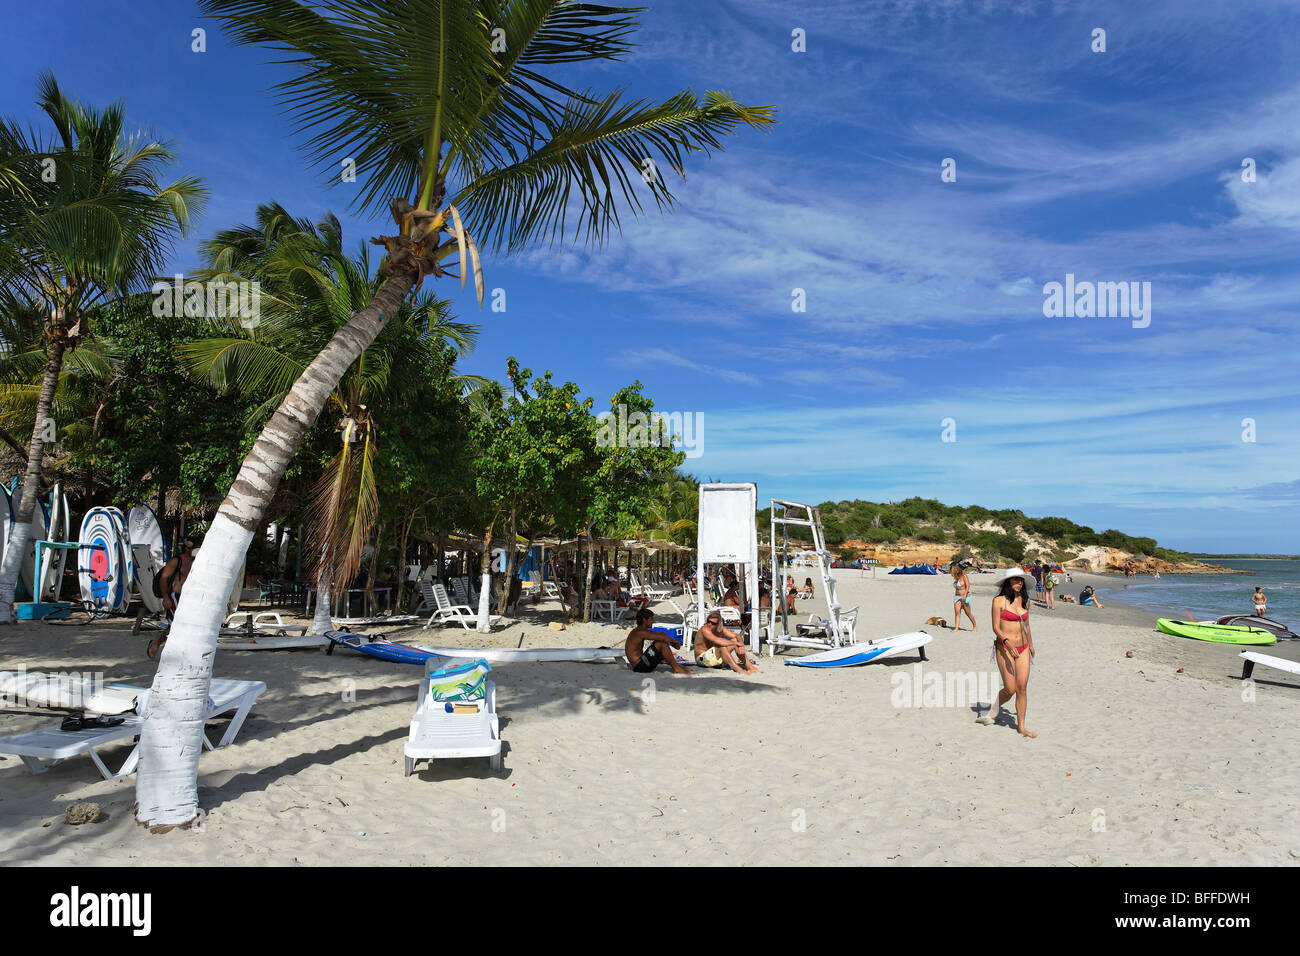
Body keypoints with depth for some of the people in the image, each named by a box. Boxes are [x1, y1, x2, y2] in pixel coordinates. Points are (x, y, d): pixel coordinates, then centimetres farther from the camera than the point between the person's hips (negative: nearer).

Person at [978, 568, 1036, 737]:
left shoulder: (1025, 600, 9)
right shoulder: (999, 601, -8)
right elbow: (996, 627, -11)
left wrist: (1031, 645, 27)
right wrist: (1007, 641, -26)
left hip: (1023, 648, 5)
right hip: (1004, 648, -5)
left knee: (1022, 688, 0)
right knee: (1010, 689, -6)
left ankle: (1021, 726, 11)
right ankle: (993, 712, 22)